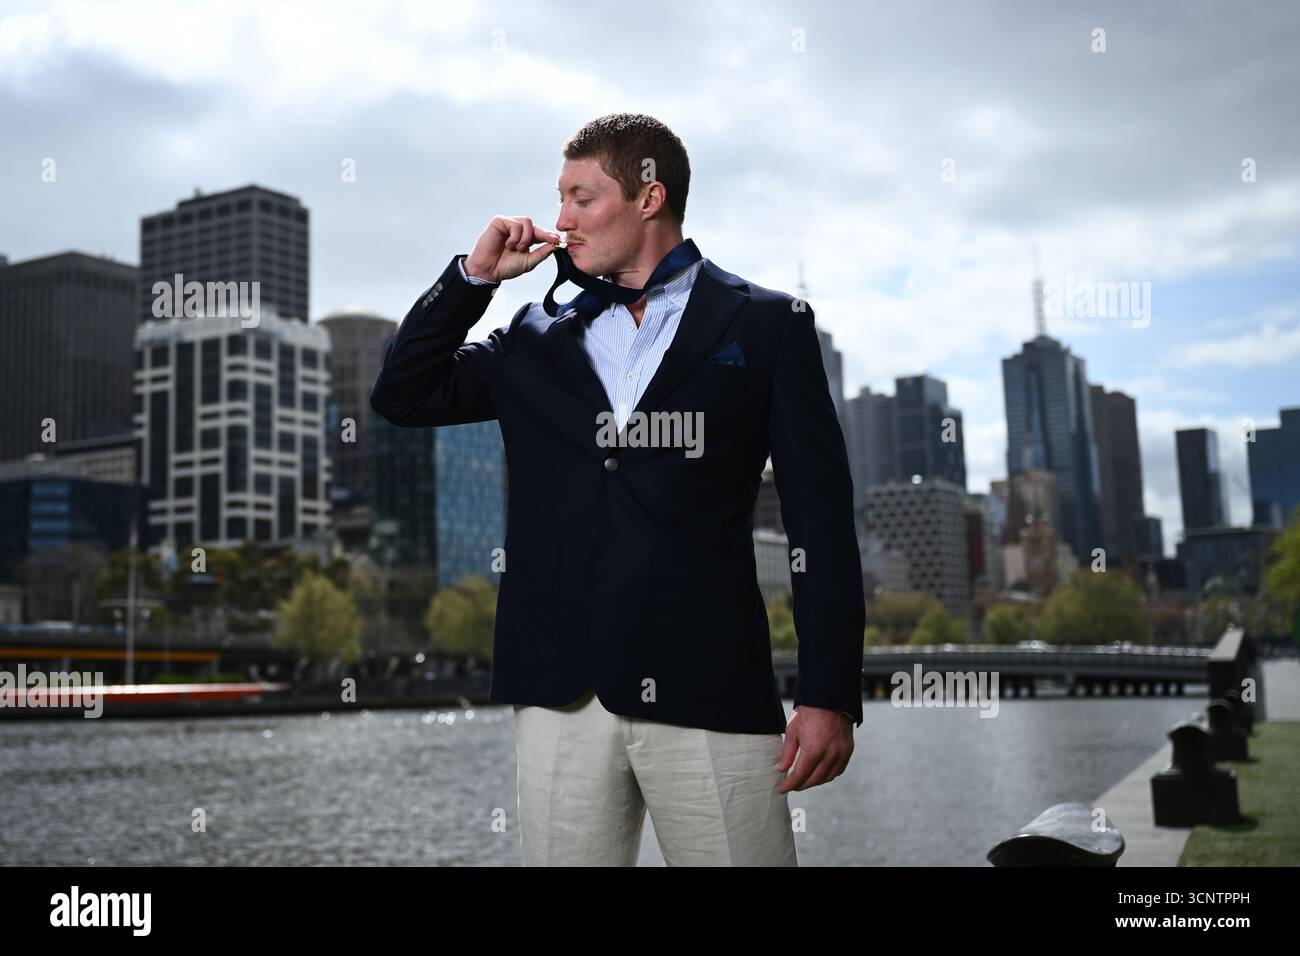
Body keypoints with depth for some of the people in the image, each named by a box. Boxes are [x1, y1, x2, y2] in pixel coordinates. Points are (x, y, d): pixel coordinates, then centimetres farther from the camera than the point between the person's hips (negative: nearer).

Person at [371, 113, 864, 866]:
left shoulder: (767, 325, 4)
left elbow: (821, 520, -1)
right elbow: (402, 396, 17)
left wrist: (830, 696, -7)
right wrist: (475, 274, 8)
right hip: (564, 691, 4)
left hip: (710, 690, -3)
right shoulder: (539, 338, 15)